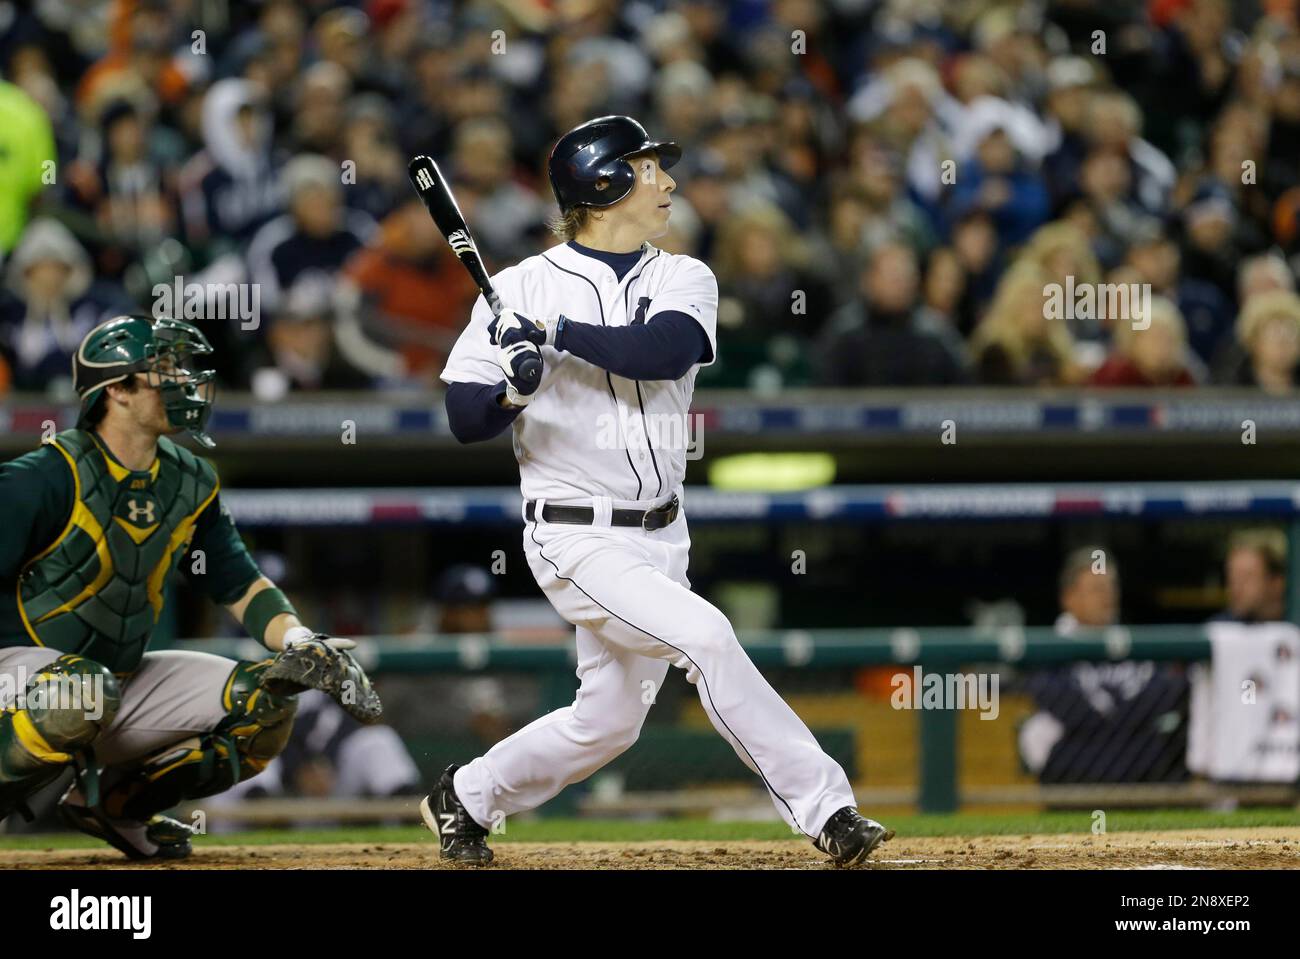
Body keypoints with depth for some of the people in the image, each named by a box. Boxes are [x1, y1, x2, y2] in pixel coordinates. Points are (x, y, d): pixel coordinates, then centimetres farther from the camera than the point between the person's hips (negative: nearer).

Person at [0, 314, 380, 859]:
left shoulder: (190, 484, 5)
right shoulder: (48, 478, -17)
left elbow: (242, 588, 12)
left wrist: (299, 642, -7)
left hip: (125, 681, 8)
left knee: (263, 708, -4)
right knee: (86, 693, -41)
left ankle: (115, 800, 8)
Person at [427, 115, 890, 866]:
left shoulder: (683, 280, 3)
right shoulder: (522, 290, -6)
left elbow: (665, 351, -19)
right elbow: (465, 417, -6)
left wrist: (556, 334, -26)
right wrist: (513, 388, -27)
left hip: (659, 537, 6)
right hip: (579, 541, -6)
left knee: (608, 721, 12)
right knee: (705, 636, -24)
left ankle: (464, 800, 33)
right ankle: (824, 810, -21)